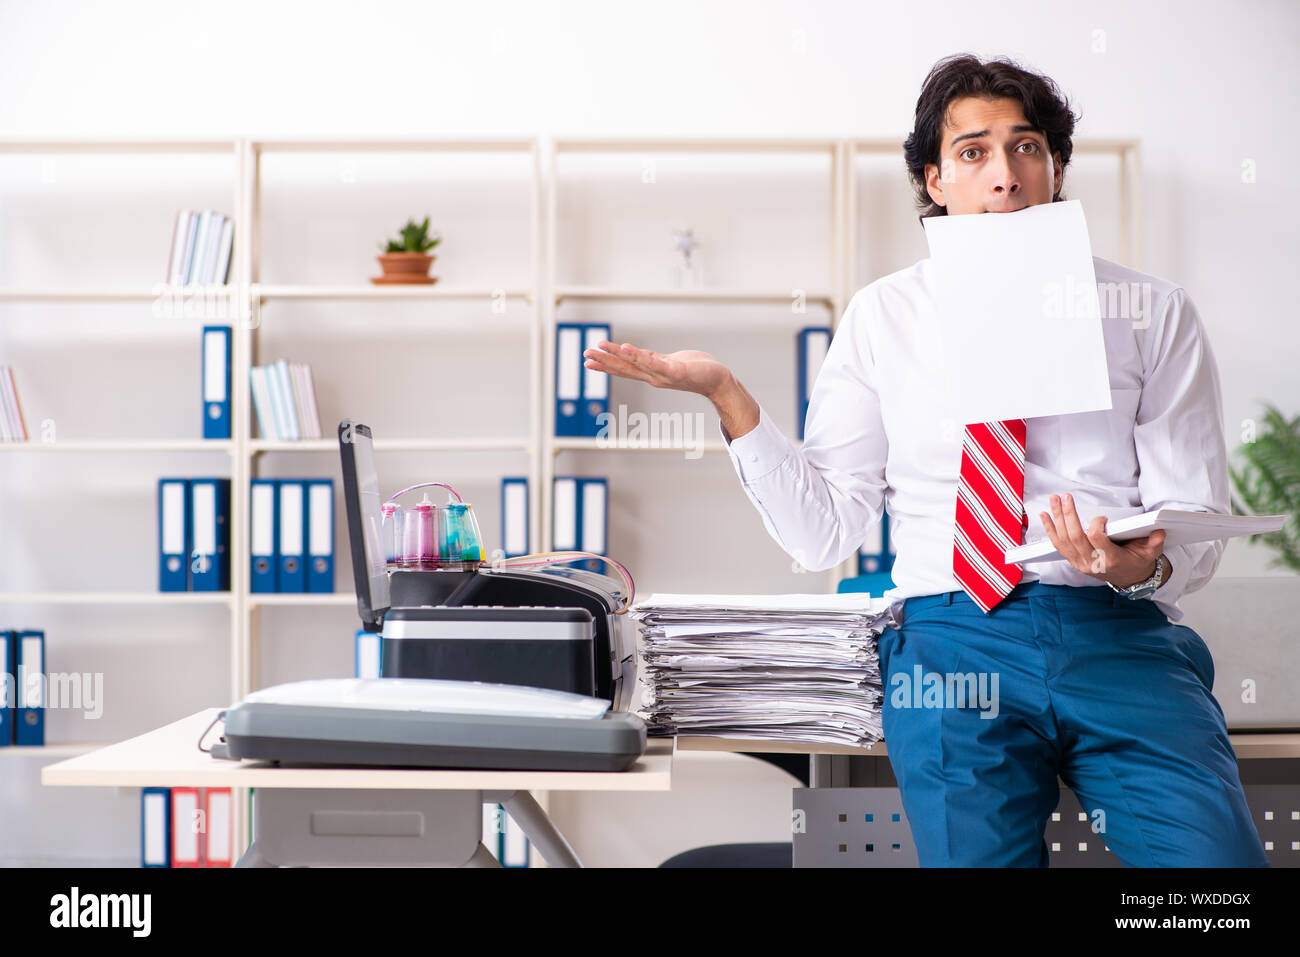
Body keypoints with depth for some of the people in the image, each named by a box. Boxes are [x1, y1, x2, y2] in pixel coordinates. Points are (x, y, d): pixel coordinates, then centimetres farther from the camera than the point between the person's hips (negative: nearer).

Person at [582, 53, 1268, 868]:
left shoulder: (1154, 313, 12)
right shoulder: (883, 318, 12)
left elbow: (1197, 523, 9)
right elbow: (824, 532, 6)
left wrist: (1144, 566, -15)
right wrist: (729, 397, -5)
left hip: (1118, 631, 0)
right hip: (952, 632, 1)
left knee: (1215, 858, -24)